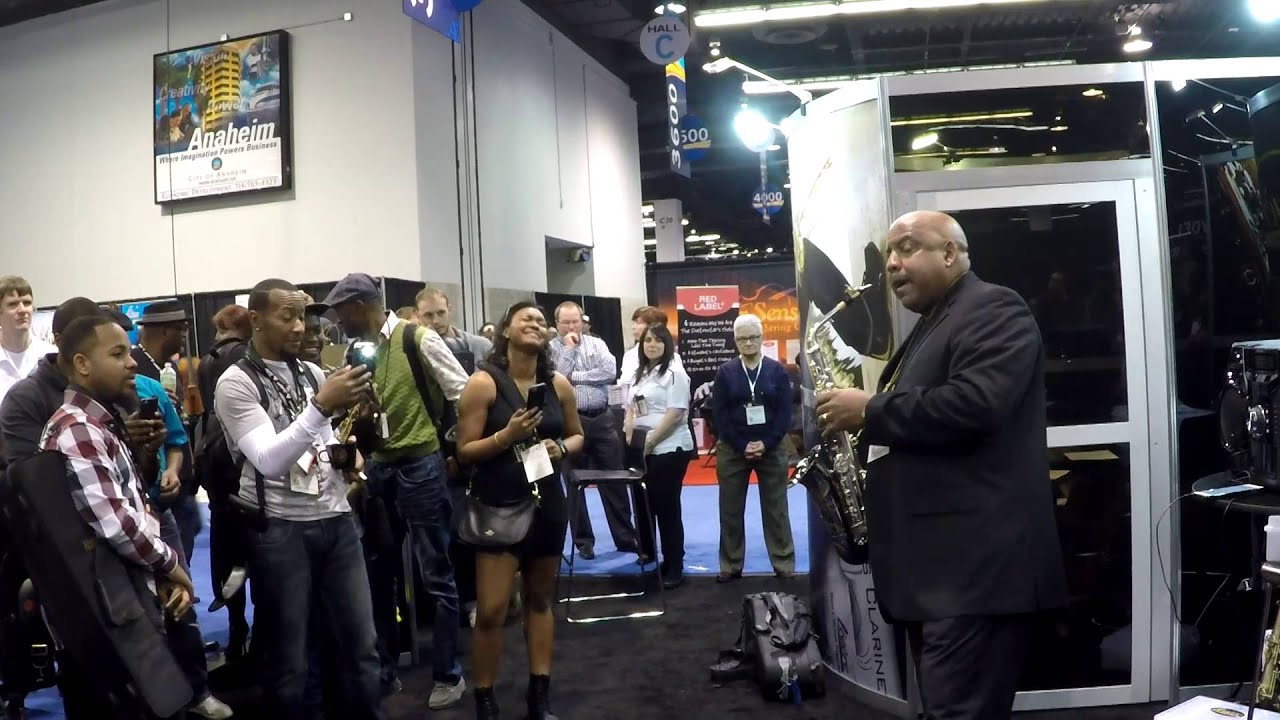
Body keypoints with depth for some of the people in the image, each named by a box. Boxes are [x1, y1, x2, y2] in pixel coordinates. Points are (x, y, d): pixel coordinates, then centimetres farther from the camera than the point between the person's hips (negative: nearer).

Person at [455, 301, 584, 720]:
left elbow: (577, 435, 14)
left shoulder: (558, 384, 1)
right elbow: (464, 451, -11)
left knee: (541, 598, 16)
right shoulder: (484, 383, -10)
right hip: (498, 507, -4)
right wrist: (507, 435, -24)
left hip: (547, 504, 5)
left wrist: (561, 447, -7)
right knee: (491, 610, -7)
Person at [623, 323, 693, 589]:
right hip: (642, 451, 7)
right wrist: (630, 439, 3)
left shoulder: (674, 373, -8)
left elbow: (675, 414, -16)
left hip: (669, 449, -7)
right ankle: (648, 558, 25)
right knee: (644, 505, 12)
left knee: (667, 508, -3)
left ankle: (674, 568, 7)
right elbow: (631, 409, 18)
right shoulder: (639, 374, 15)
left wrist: (650, 441, -16)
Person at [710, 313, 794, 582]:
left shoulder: (777, 370, 1)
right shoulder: (725, 372, 1)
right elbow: (719, 415, -3)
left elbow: (785, 412, -2)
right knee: (731, 511, 6)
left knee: (776, 509, 7)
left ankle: (784, 565, 16)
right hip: (733, 450, 1)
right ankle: (731, 566, 17)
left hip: (771, 448, 0)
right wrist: (742, 446, -11)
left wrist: (766, 443, -12)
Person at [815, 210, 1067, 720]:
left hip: (976, 563, -10)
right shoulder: (929, 328, 23)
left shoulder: (994, 310, -7)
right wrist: (861, 422, 9)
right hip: (936, 564, 10)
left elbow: (973, 406, -24)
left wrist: (869, 412, -15)